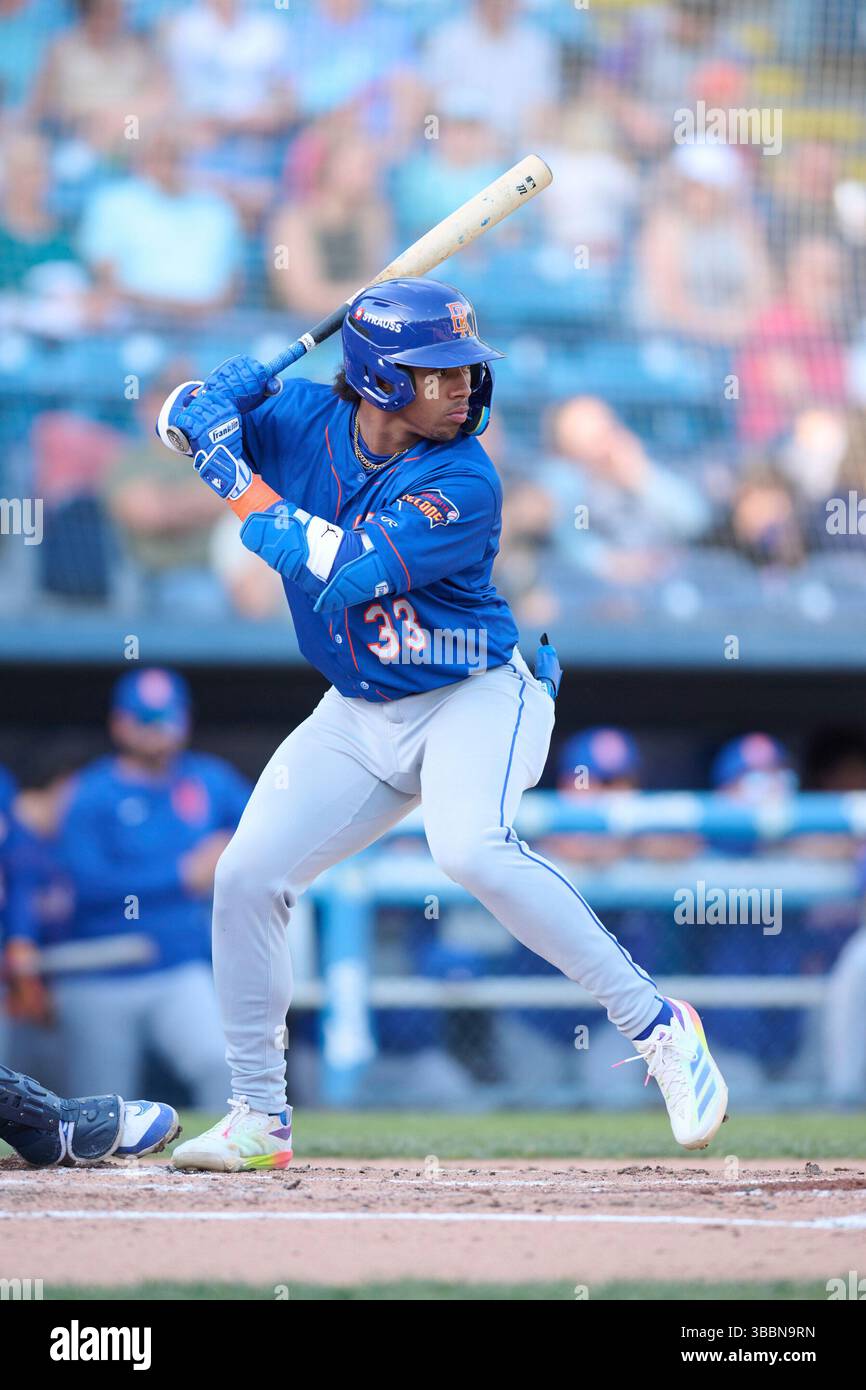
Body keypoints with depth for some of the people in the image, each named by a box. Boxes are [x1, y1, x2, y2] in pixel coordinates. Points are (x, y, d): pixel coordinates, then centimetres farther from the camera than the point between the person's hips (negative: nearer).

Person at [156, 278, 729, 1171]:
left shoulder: (463, 483, -22)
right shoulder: (305, 420, -5)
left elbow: (340, 578, -30)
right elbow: (183, 419, 7)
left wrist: (244, 490, -22)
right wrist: (220, 397, -17)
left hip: (475, 697, -6)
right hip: (357, 717, 6)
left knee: (470, 849, -33)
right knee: (247, 877, -1)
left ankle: (656, 1025, -26)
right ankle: (260, 1119, 13)